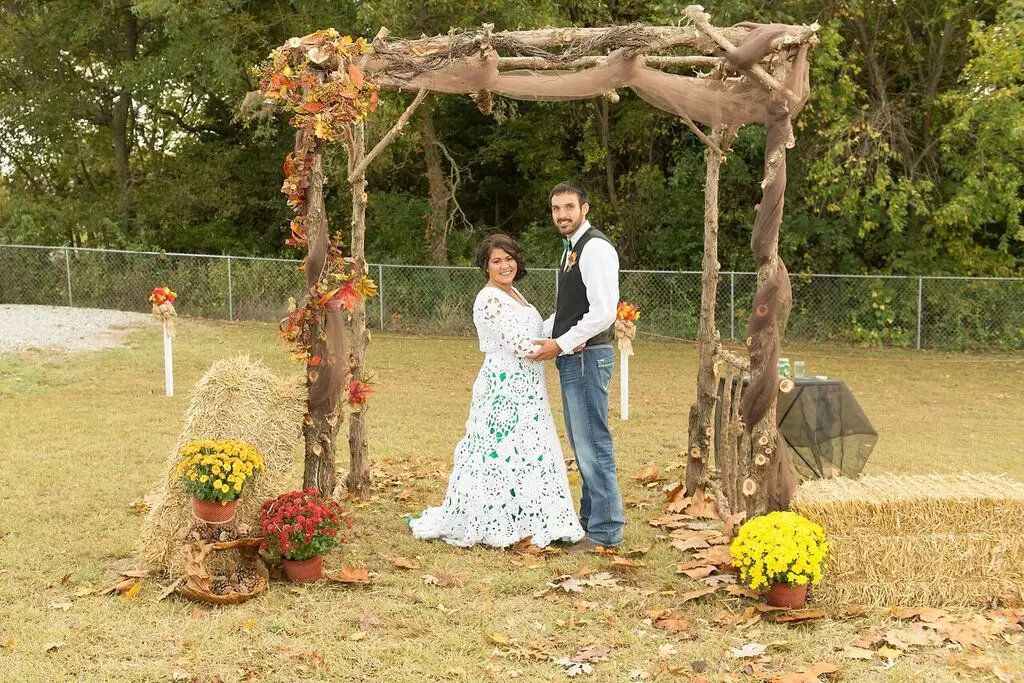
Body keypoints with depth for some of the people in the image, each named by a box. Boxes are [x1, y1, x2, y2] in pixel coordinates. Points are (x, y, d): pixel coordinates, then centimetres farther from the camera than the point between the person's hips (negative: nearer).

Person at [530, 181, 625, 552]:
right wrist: (540, 336, 14)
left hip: (587, 357, -10)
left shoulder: (595, 248, -14)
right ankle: (591, 519, 26)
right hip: (572, 358, 10)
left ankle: (605, 532, 1)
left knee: (593, 445, -6)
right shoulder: (571, 249, 17)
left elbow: (603, 312, -23)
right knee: (582, 445, 16)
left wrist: (561, 344, -19)